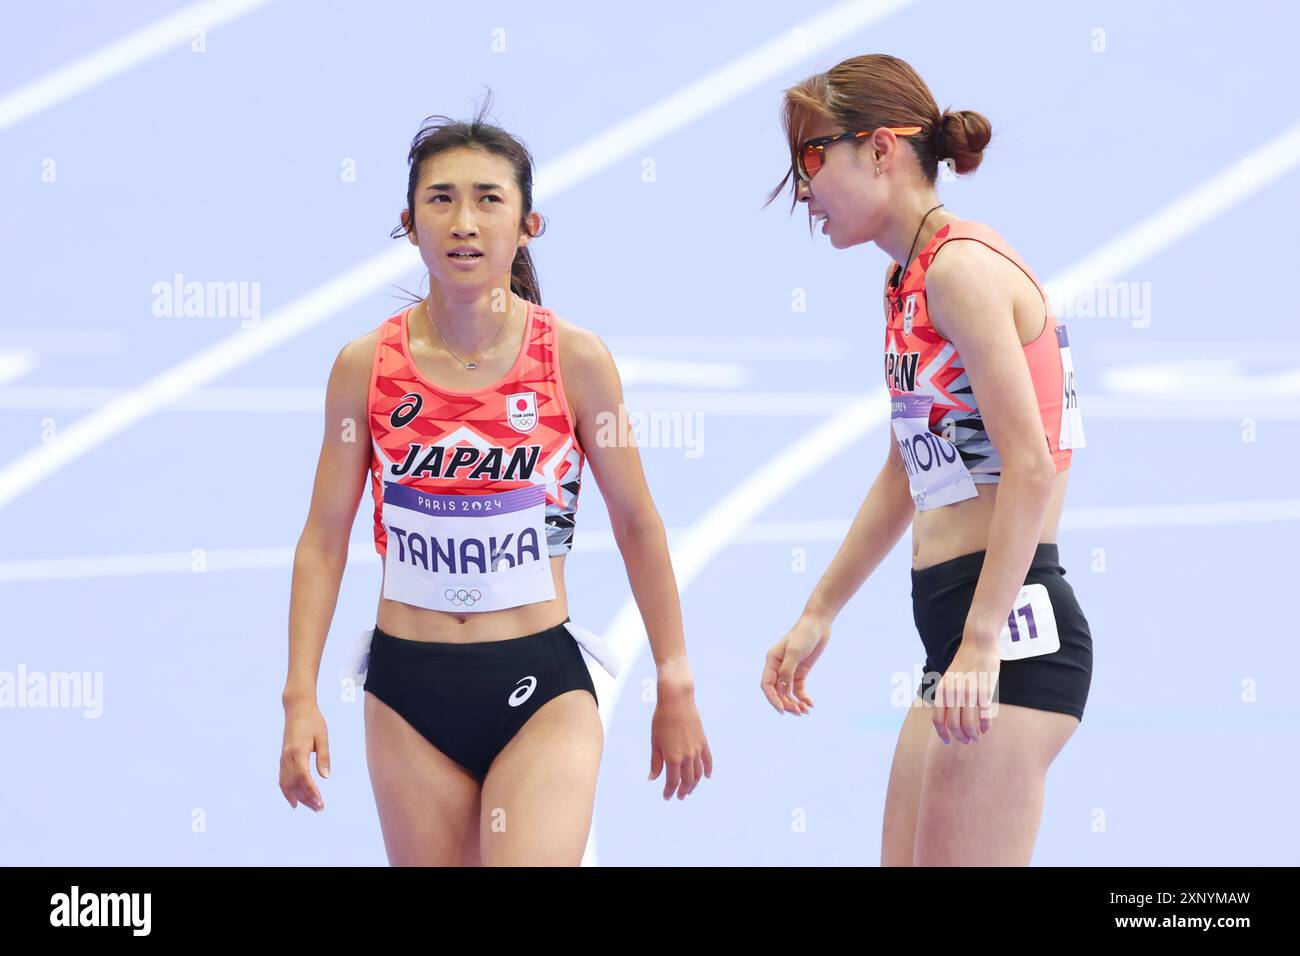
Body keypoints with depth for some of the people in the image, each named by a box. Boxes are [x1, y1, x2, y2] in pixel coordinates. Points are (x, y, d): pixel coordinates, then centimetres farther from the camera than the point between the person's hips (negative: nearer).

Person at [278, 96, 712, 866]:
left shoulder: (576, 359, -4)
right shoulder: (367, 365, -1)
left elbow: (637, 525, 3)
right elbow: (325, 536, 3)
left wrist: (676, 687, 6)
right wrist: (300, 697, -3)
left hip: (541, 689, -2)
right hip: (410, 692, 2)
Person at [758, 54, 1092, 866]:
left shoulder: (961, 266, -12)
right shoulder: (909, 281, 17)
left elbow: (1031, 469, -20)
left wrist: (980, 646, -25)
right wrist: (818, 616, 28)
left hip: (1011, 624, -10)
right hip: (963, 630, 10)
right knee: (905, 862, 11)